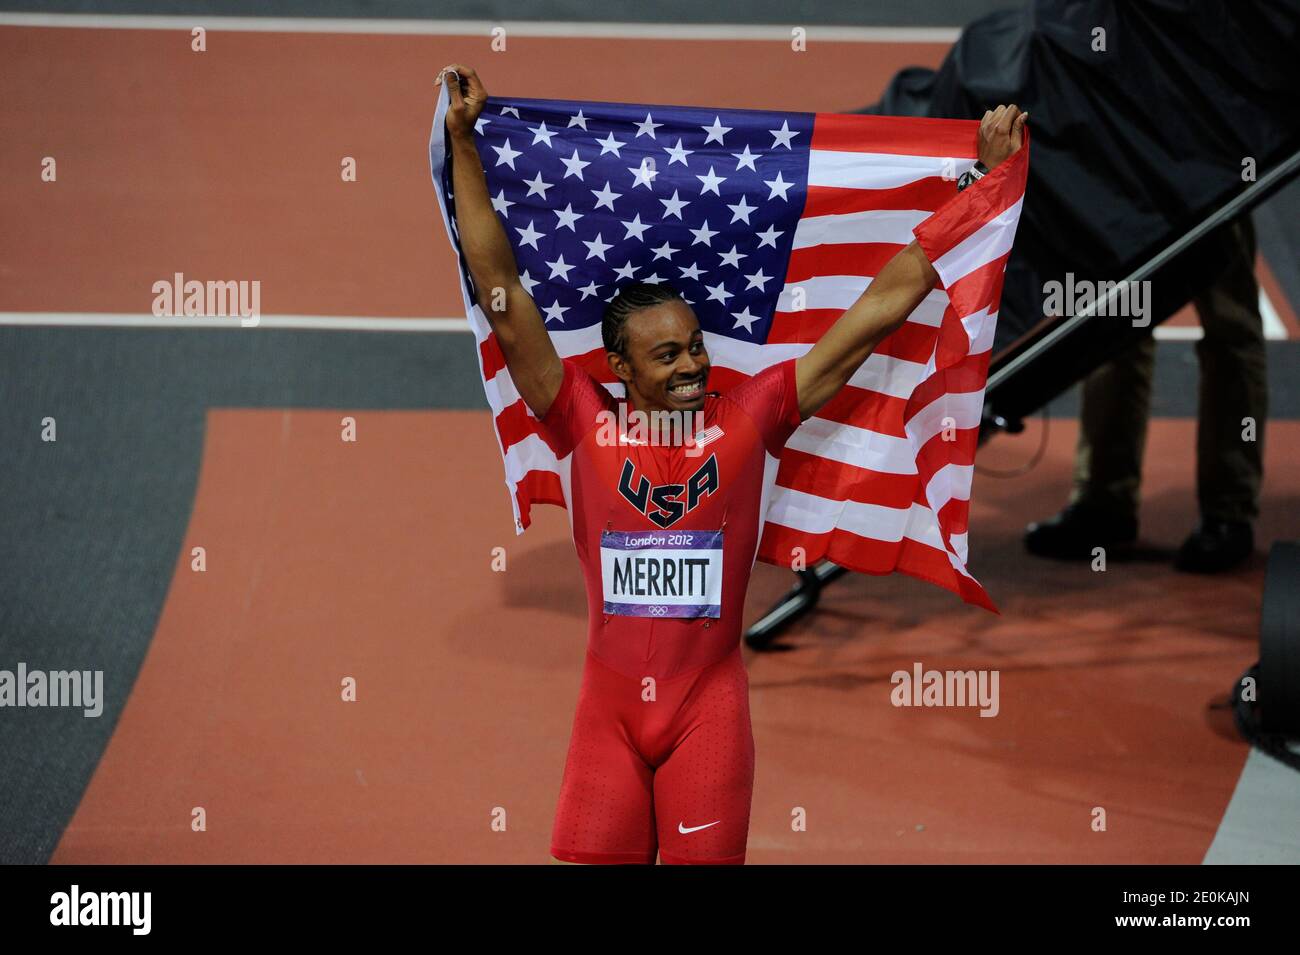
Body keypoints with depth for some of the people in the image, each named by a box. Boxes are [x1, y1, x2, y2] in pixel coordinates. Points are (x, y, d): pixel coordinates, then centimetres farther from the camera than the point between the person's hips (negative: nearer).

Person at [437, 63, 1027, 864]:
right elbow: (502, 295, -4)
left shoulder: (750, 418, -2)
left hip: (709, 705, 0)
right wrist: (464, 145, -6)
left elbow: (881, 308, 0)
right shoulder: (586, 424, -2)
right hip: (609, 704, 0)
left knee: (707, 858, 4)